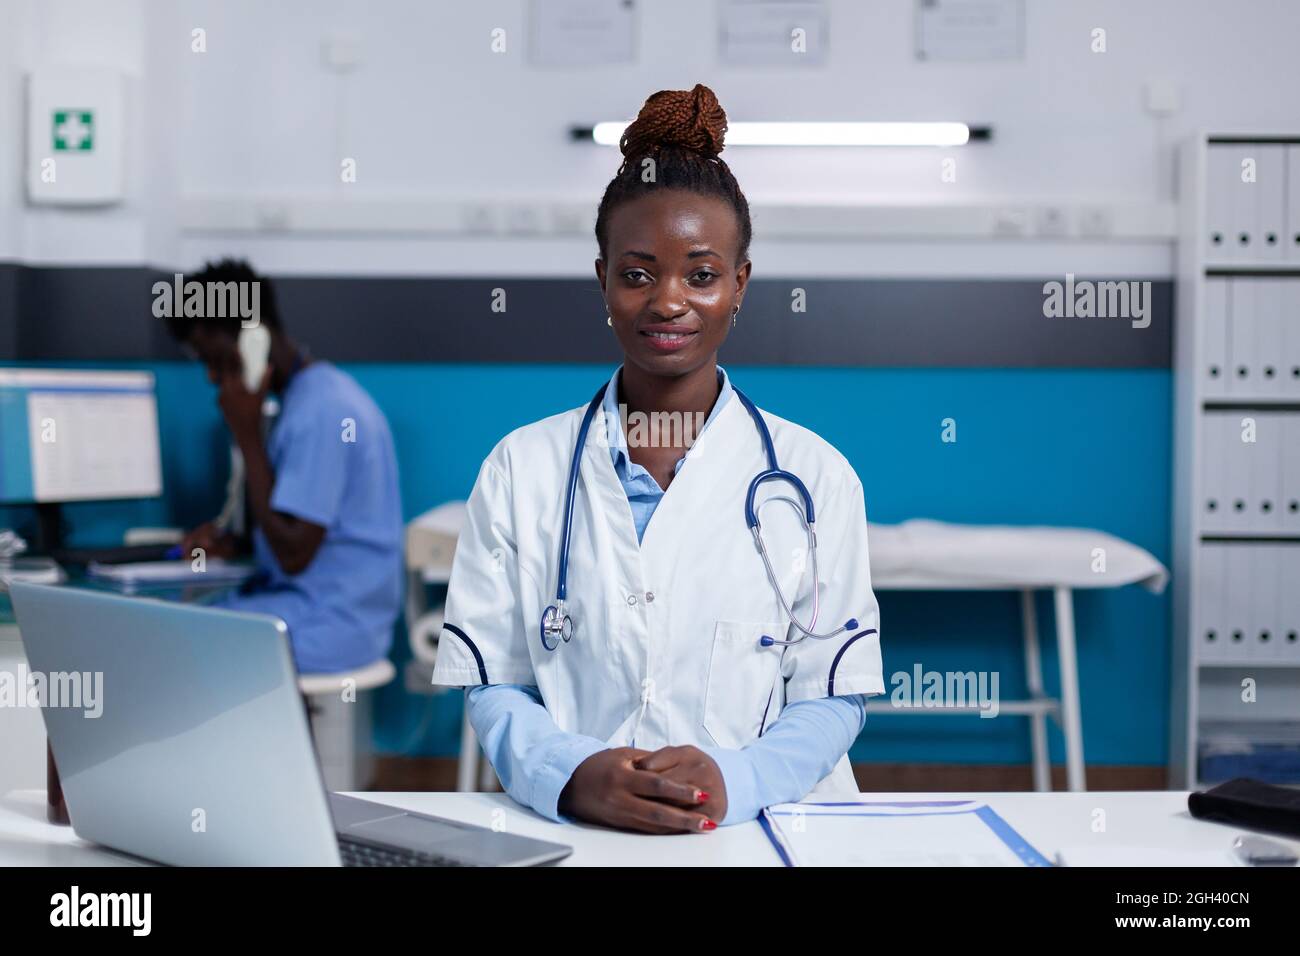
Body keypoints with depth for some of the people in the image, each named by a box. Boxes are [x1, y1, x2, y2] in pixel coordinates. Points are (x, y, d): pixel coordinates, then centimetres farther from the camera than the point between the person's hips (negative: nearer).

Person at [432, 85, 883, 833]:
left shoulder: (816, 476, 5)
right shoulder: (521, 468, 7)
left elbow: (834, 695, 3)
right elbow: (491, 685, 4)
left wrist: (735, 779, -16)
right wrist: (570, 774, -16)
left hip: (761, 827, 1)